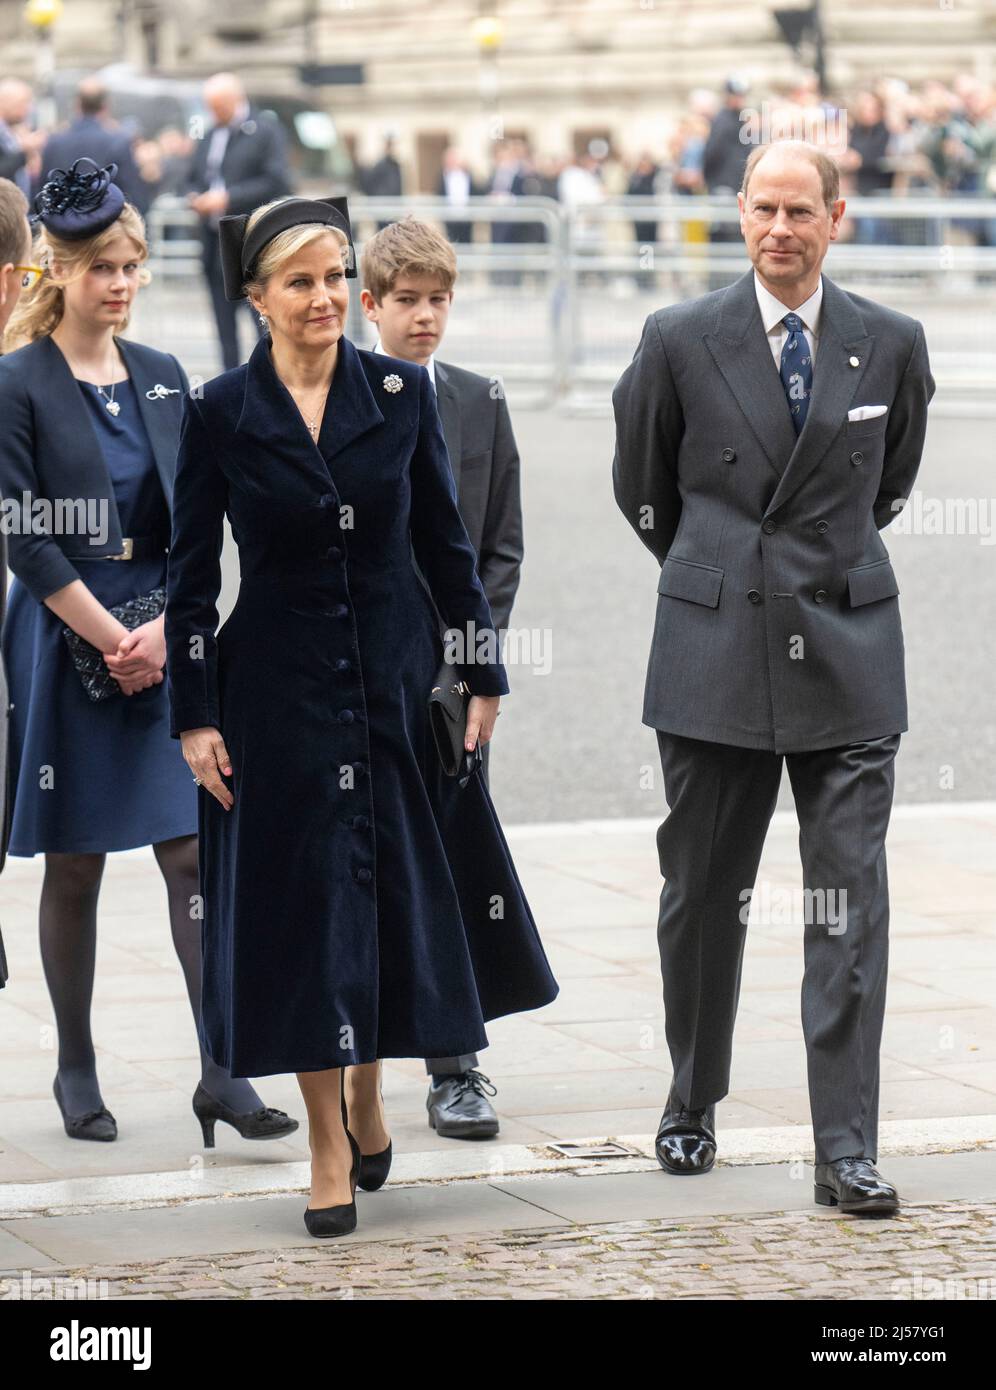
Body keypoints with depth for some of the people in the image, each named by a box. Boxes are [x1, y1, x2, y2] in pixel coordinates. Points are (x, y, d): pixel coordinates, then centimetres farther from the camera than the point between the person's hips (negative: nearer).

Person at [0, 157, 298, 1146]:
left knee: (195, 852, -3)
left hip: (168, 643, 4)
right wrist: (115, 641, -11)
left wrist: (164, 633, -6)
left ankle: (221, 1073, -3)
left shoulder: (163, 379, 11)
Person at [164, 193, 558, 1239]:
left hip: (395, 678, 2)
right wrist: (195, 716, -6)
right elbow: (190, 575, -2)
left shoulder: (401, 393, 0)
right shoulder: (219, 414, -5)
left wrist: (481, 671, 5)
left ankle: (368, 1095, 31)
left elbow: (445, 543, 6)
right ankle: (330, 1144, 9)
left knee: (401, 889, 8)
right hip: (279, 689, -2)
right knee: (304, 897, 1)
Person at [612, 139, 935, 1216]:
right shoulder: (680, 342, -1)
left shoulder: (891, 346, 3)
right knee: (702, 894, 9)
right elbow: (640, 488, 14)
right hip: (715, 654, 0)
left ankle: (847, 1151, -4)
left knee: (850, 903, -5)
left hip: (848, 653, 0)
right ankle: (691, 1105, 28)